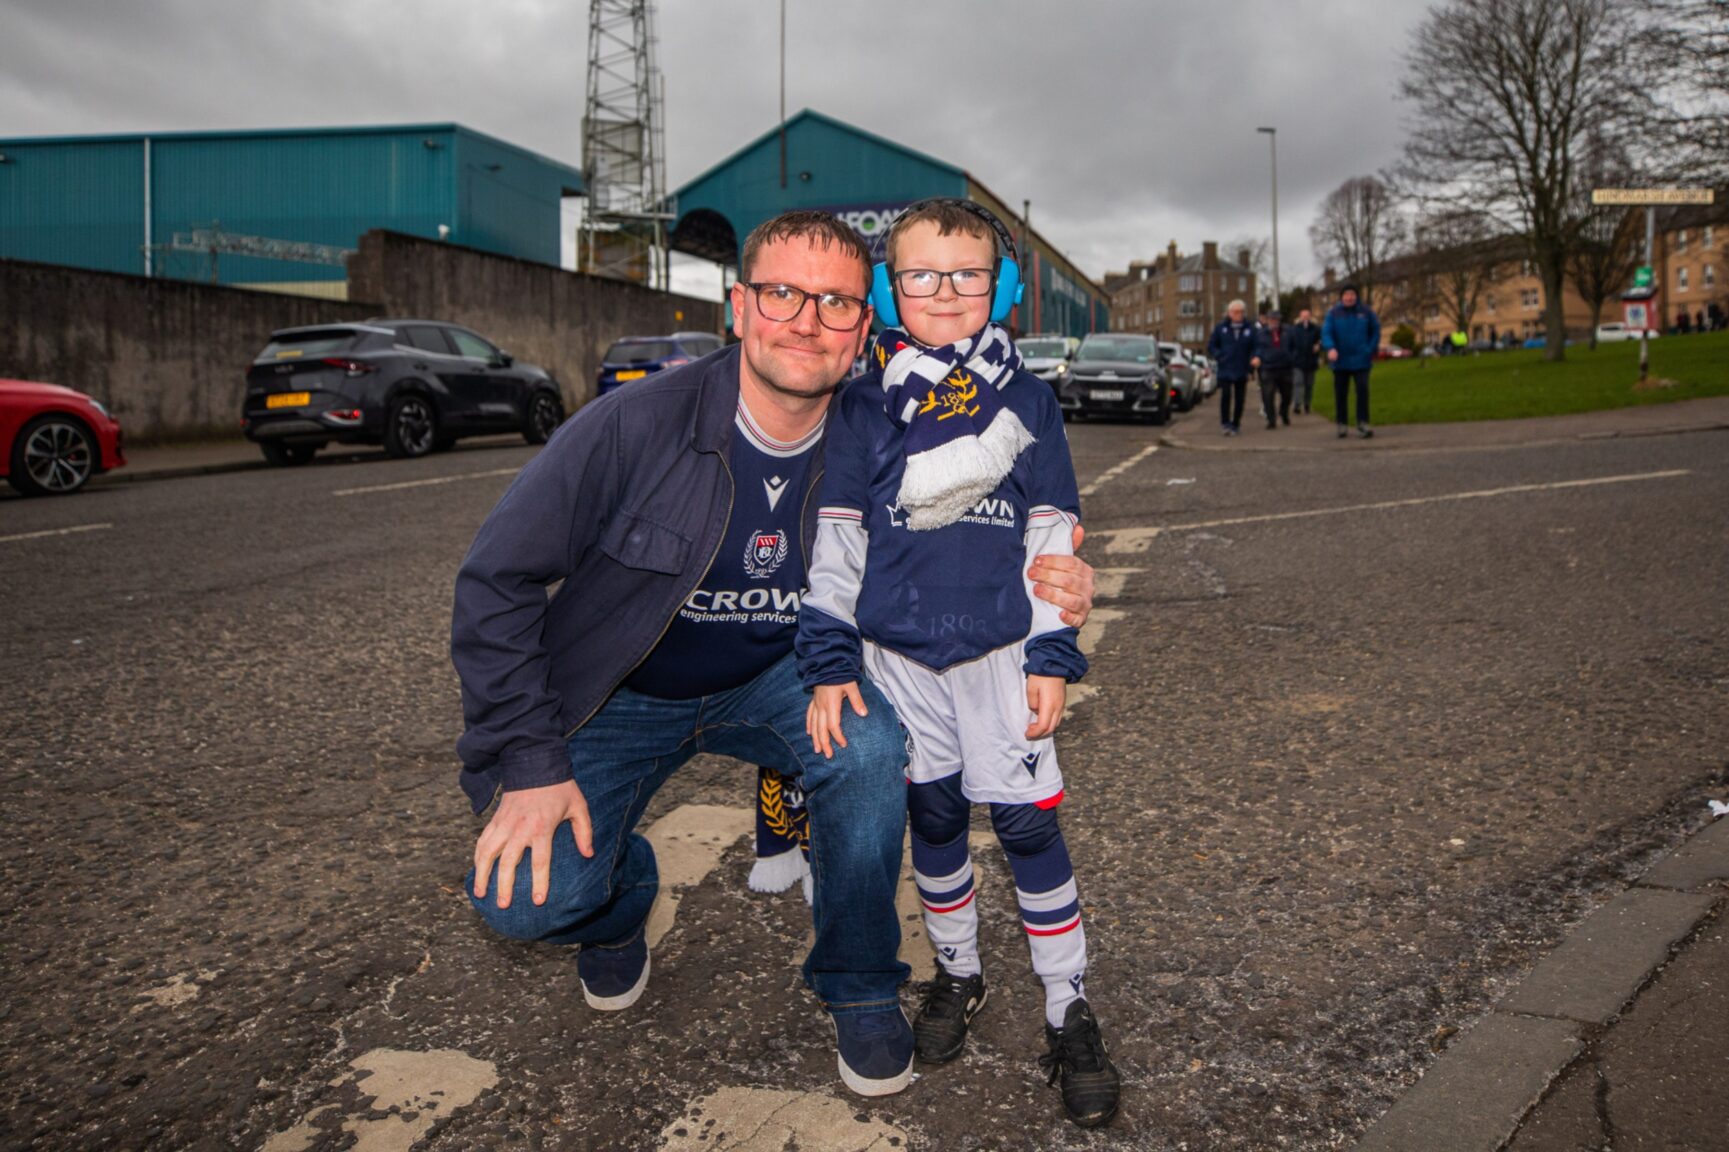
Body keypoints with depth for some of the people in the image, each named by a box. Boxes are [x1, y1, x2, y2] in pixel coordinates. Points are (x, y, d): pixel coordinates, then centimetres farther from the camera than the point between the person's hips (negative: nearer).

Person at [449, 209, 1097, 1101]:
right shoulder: (635, 426, -25)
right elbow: (496, 581, -16)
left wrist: (1045, 593, -26)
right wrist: (529, 762, -20)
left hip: (774, 683, 2)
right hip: (622, 699, -1)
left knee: (871, 745, -30)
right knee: (526, 898, -21)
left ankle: (859, 985, -2)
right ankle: (618, 894, 20)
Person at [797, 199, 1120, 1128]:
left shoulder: (1025, 399, 2)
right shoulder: (865, 406, 2)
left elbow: (1052, 535, 3)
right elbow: (837, 539, 1)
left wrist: (1052, 656, -3)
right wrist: (828, 664, -4)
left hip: (1000, 651, -1)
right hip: (898, 657, 1)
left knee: (1028, 825, -1)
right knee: (932, 819, 13)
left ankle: (1069, 1011, 14)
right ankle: (956, 973, 34)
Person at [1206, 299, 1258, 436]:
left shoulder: (1250, 329, 2)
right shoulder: (1220, 327, 4)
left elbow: (1255, 348, 4)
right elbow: (1211, 345, 10)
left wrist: (1250, 364, -7)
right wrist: (1219, 357, -5)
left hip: (1242, 371, 1)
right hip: (1225, 369, -1)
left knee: (1239, 399, 5)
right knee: (1226, 395, -15)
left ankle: (1235, 425, 16)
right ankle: (1225, 422, -6)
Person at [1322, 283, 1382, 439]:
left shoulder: (1364, 312, 2)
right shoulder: (1333, 313, -3)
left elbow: (1376, 330, 14)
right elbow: (1326, 332, -11)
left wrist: (1371, 349, 4)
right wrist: (1331, 348, -29)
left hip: (1360, 360, 0)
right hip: (1340, 361, 0)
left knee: (1363, 390, -11)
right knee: (1340, 394, 7)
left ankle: (1363, 424, -10)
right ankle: (1342, 424, 18)